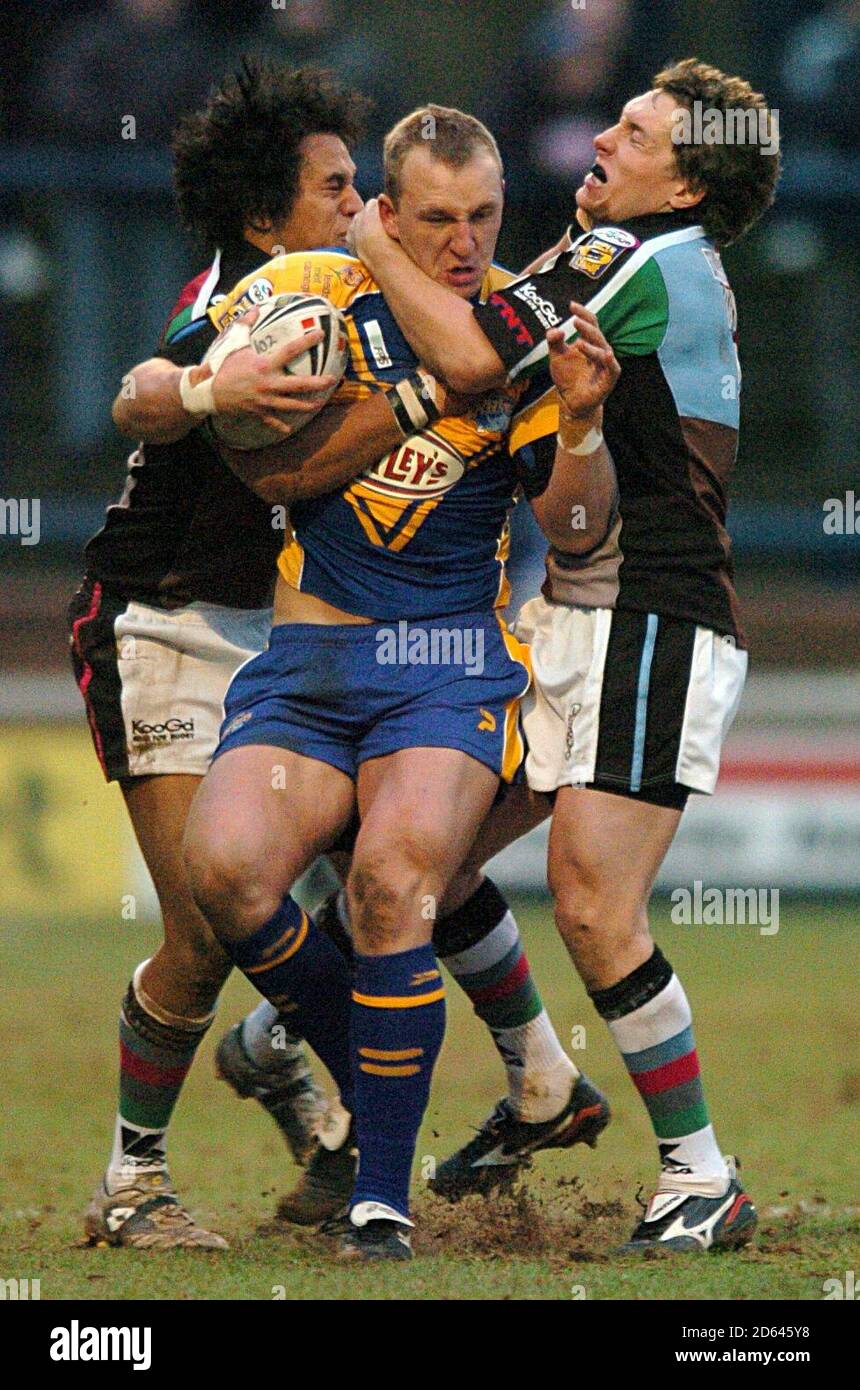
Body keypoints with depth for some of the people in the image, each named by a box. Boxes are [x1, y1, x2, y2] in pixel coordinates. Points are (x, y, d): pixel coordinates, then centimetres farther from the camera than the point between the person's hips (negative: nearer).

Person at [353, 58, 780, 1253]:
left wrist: (379, 250, -8)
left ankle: (704, 1180, -6)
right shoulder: (677, 269, 15)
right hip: (573, 617, 10)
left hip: (651, 628, -10)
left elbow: (471, 355, -23)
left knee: (595, 909, -15)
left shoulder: (637, 259, -15)